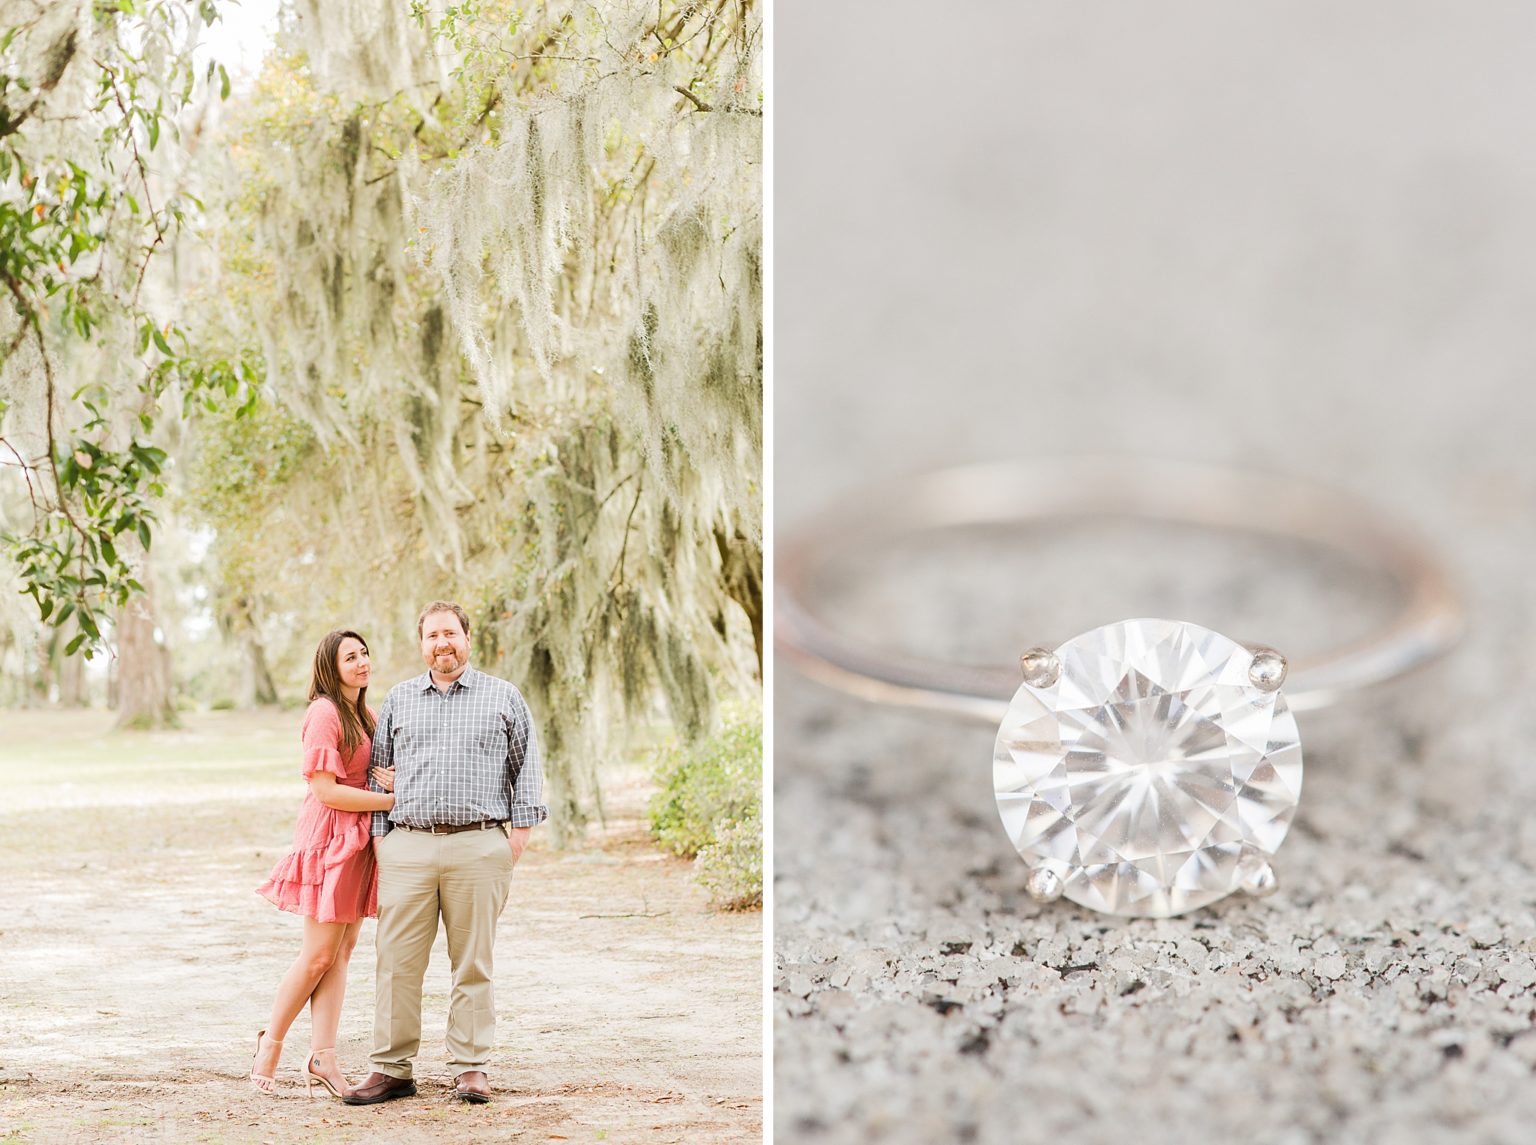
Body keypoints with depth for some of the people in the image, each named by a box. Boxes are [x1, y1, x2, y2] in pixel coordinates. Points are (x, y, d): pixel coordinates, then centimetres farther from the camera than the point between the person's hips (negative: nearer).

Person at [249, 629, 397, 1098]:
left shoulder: (367, 716, 17)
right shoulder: (324, 713, -12)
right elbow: (326, 790, -17)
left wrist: (393, 779, -1)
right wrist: (394, 800, -15)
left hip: (361, 840, 9)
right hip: (330, 838, -9)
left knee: (342, 951, 3)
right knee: (320, 954, -5)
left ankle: (322, 1056, 2)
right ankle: (270, 1043, 10)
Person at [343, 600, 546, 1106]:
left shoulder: (503, 697, 11)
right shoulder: (398, 699, 16)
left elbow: (526, 765, 12)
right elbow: (378, 769, 18)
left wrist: (521, 827, 2)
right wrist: (378, 833, 9)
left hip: (479, 846, -1)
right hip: (408, 846, 2)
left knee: (473, 963, 1)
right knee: (397, 961, -2)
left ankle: (470, 1068, 8)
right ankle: (392, 1069, 5)